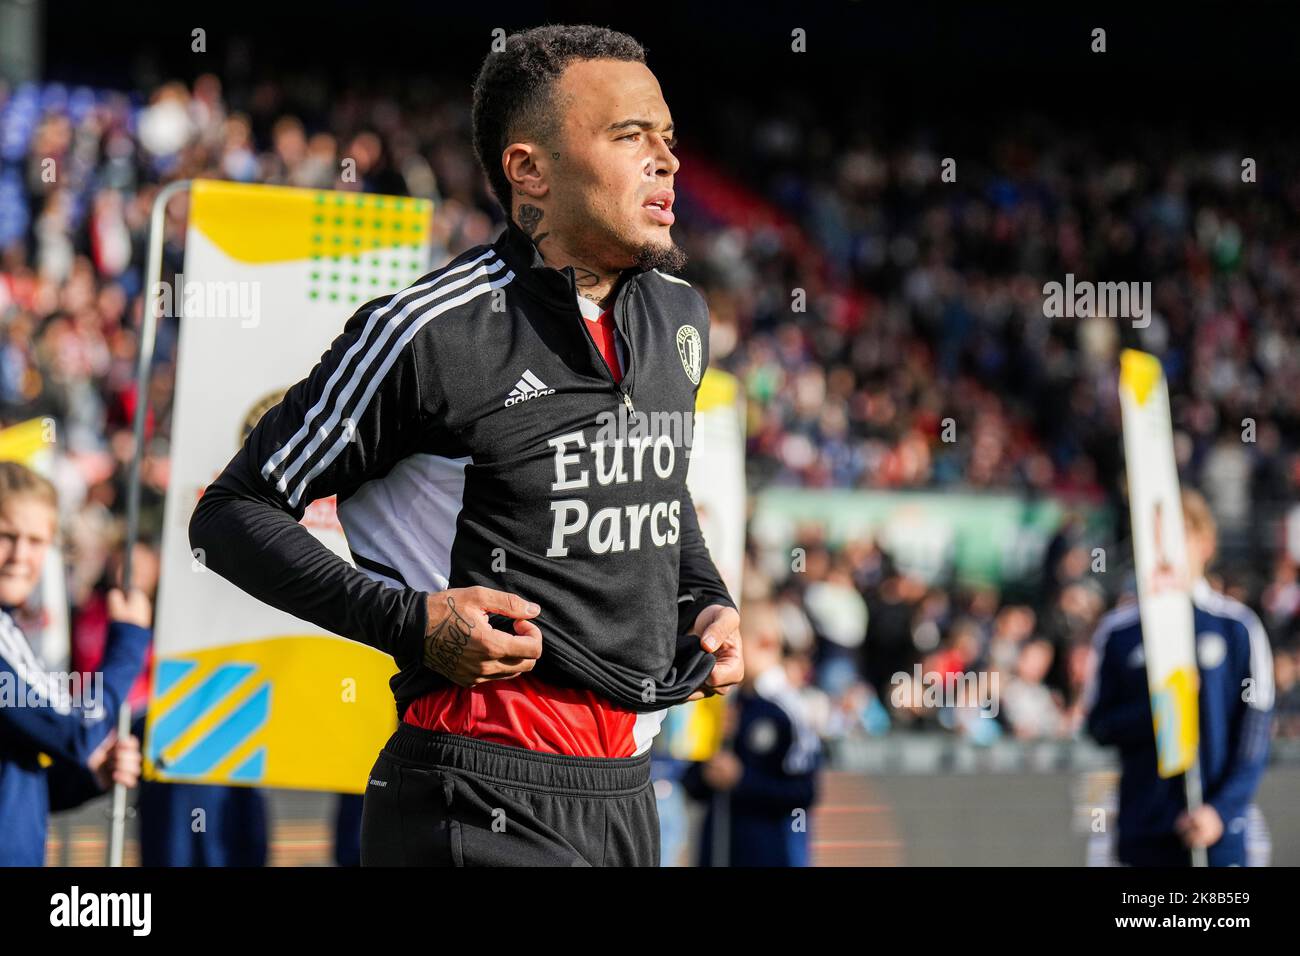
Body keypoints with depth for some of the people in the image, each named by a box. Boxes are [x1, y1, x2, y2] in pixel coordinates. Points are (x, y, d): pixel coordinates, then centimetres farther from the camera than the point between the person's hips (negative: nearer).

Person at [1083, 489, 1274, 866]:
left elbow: (1255, 732, 0)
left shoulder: (1238, 627, 1)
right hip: (1143, 832, 1)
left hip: (1219, 831, -1)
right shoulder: (1118, 630, 6)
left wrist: (1222, 809, -10)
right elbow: (1099, 725, 5)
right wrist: (1154, 709, -14)